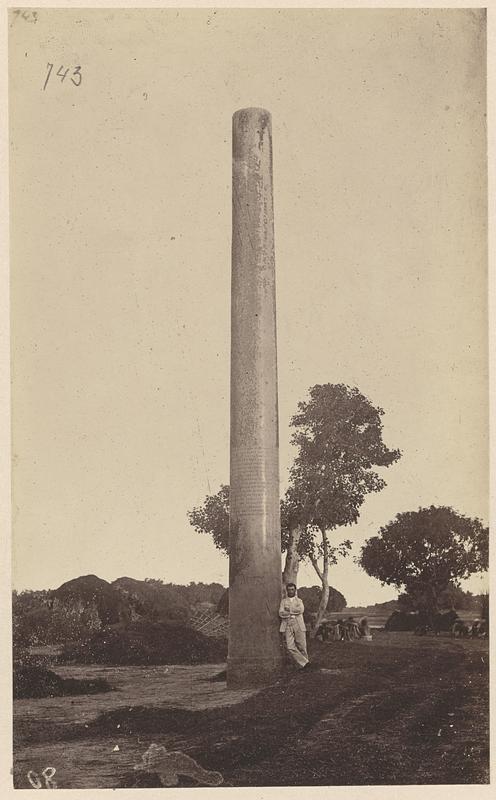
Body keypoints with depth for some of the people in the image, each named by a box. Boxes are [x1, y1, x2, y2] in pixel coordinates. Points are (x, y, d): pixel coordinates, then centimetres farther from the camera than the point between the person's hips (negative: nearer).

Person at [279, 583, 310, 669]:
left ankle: (304, 661, 9)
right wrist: (294, 612, -7)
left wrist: (289, 609, -3)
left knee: (302, 646, -5)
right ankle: (304, 663, -12)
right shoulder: (283, 601, 16)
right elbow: (281, 613, 0)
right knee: (290, 647, -13)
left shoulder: (299, 601, 16)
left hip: (299, 626, 0)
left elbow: (301, 610, -5)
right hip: (287, 626, 0)